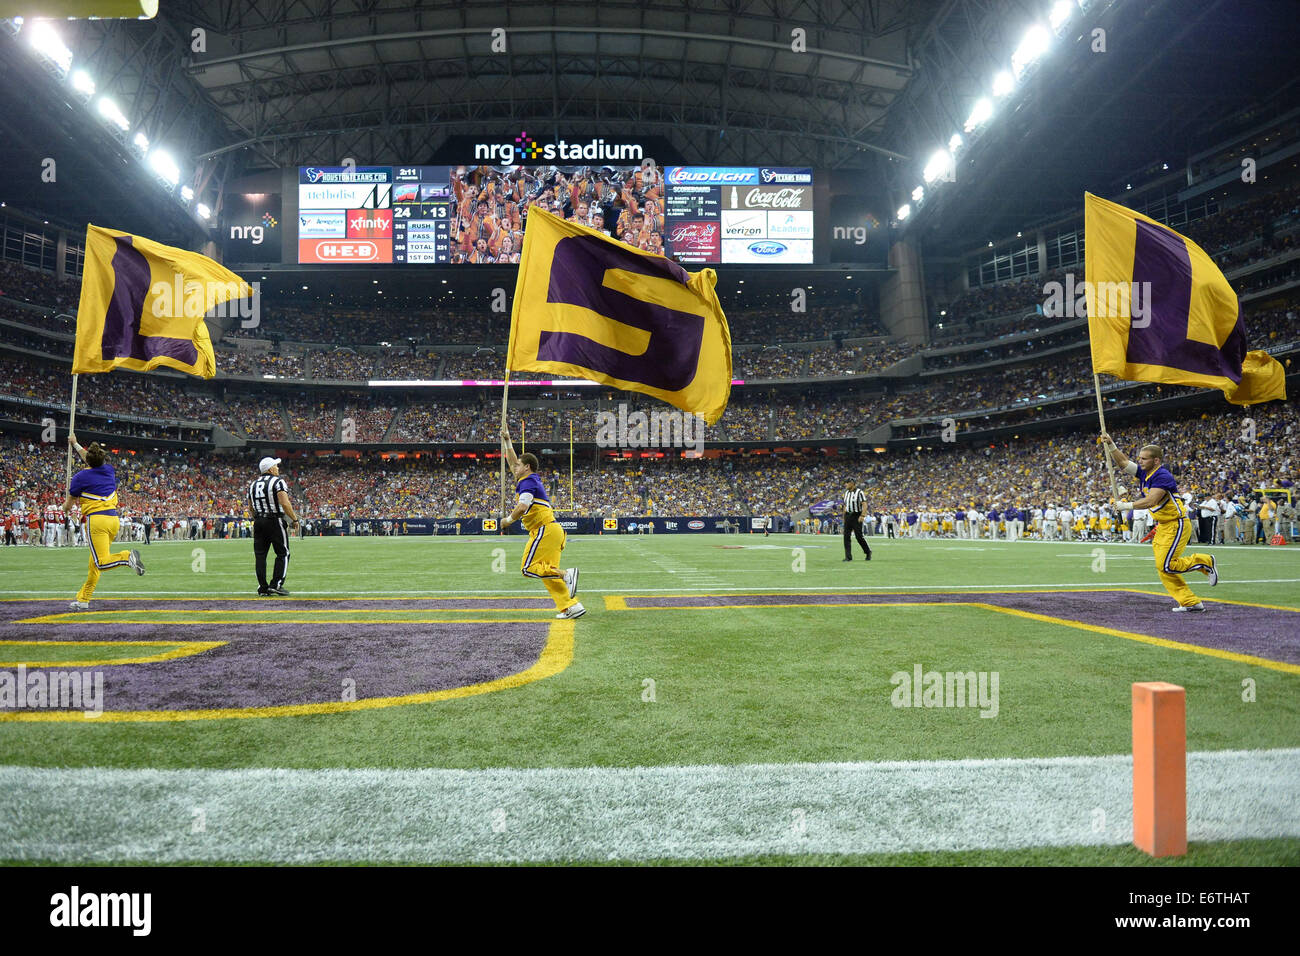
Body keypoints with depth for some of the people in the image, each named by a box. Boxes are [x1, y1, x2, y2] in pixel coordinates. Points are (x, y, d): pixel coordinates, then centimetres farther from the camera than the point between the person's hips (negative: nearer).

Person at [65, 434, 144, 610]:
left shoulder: (80, 477, -1)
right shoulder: (109, 470, 12)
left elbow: (68, 506, 10)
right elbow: (91, 460, 36)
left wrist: (66, 505, 35)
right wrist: (75, 444, 49)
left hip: (97, 519, -6)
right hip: (114, 519, 7)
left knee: (101, 562, -14)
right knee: (94, 564, 13)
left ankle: (127, 557, -37)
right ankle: (83, 600, 17)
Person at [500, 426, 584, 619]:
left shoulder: (528, 481, -7)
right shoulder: (531, 479, 21)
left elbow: (522, 507, -23)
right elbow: (512, 462, 35)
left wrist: (508, 520, -7)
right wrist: (507, 441, 37)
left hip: (545, 530, -10)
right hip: (553, 530, 10)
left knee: (529, 568, -10)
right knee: (547, 571, 7)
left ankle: (566, 575, -21)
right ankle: (572, 606, 1)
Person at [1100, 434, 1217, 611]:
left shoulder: (1162, 476, -21)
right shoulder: (1144, 472, 5)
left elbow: (1150, 501, -29)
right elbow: (1124, 462, 10)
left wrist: (1127, 506, -25)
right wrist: (1110, 445, -2)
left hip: (1177, 525, -9)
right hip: (1163, 526, 9)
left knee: (1166, 565, -12)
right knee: (1162, 567, 5)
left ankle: (1204, 561, 9)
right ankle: (1190, 602, 11)